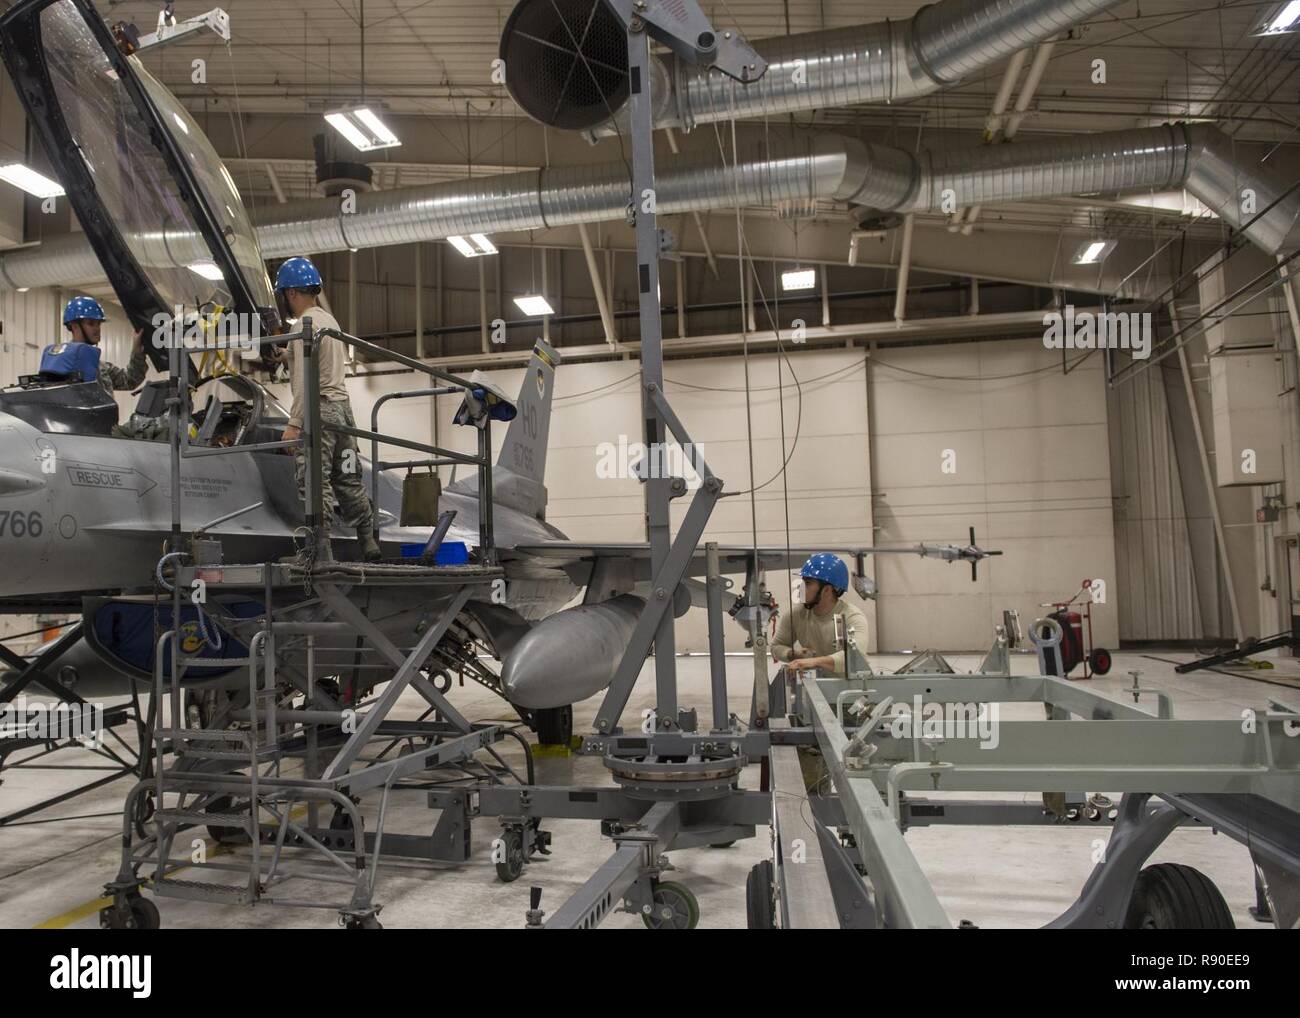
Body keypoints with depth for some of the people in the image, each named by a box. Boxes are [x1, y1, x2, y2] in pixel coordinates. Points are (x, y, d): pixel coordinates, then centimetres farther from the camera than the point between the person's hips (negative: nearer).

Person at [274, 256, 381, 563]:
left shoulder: (306, 324, -11)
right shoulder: (329, 319, 17)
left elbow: (304, 377, -18)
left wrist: (294, 423, -19)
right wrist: (286, 353, 49)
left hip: (318, 409, -9)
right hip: (342, 404, 9)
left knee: (315, 484, -8)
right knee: (348, 479, 13)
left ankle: (321, 552, -10)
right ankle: (369, 543, 16)